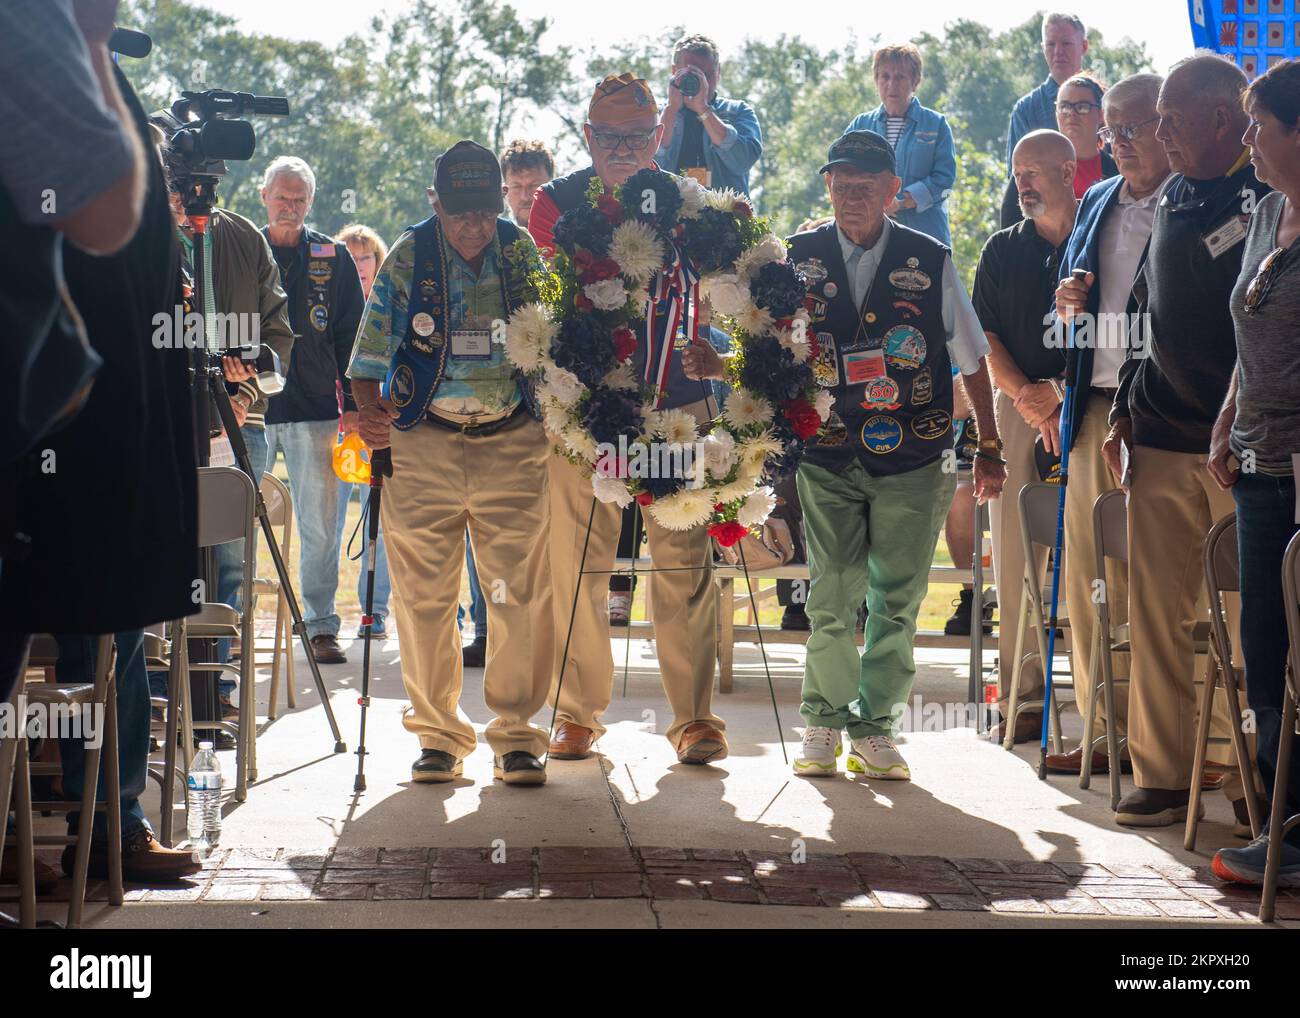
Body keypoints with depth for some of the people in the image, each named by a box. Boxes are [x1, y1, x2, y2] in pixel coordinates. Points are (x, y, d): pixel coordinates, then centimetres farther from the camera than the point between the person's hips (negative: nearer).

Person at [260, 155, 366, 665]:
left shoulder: (333, 257, 8)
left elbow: (351, 335, 9)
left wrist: (353, 405, 2)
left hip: (315, 408, 0)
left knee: (319, 523, 1)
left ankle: (321, 626, 8)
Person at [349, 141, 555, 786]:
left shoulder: (522, 252, 3)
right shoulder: (408, 258, 0)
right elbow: (371, 350, -2)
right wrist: (370, 412, -20)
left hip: (513, 443, 1)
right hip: (422, 443, 0)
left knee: (523, 592, -3)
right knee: (423, 594, 1)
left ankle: (515, 734, 7)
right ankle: (438, 734, 13)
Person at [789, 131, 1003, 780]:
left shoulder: (930, 262, 2)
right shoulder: (798, 260, 4)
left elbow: (972, 360, 9)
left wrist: (989, 447, 9)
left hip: (912, 462, 0)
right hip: (827, 459, 0)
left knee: (897, 603, 2)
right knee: (833, 601, -3)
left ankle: (874, 730, 13)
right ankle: (822, 724, 13)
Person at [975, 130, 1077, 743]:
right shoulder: (1002, 251, 14)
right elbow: (984, 339, 9)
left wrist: (1061, 390, -12)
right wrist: (1024, 394, -6)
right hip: (1015, 410, 3)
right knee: (1014, 555, 1)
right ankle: (1022, 692, 6)